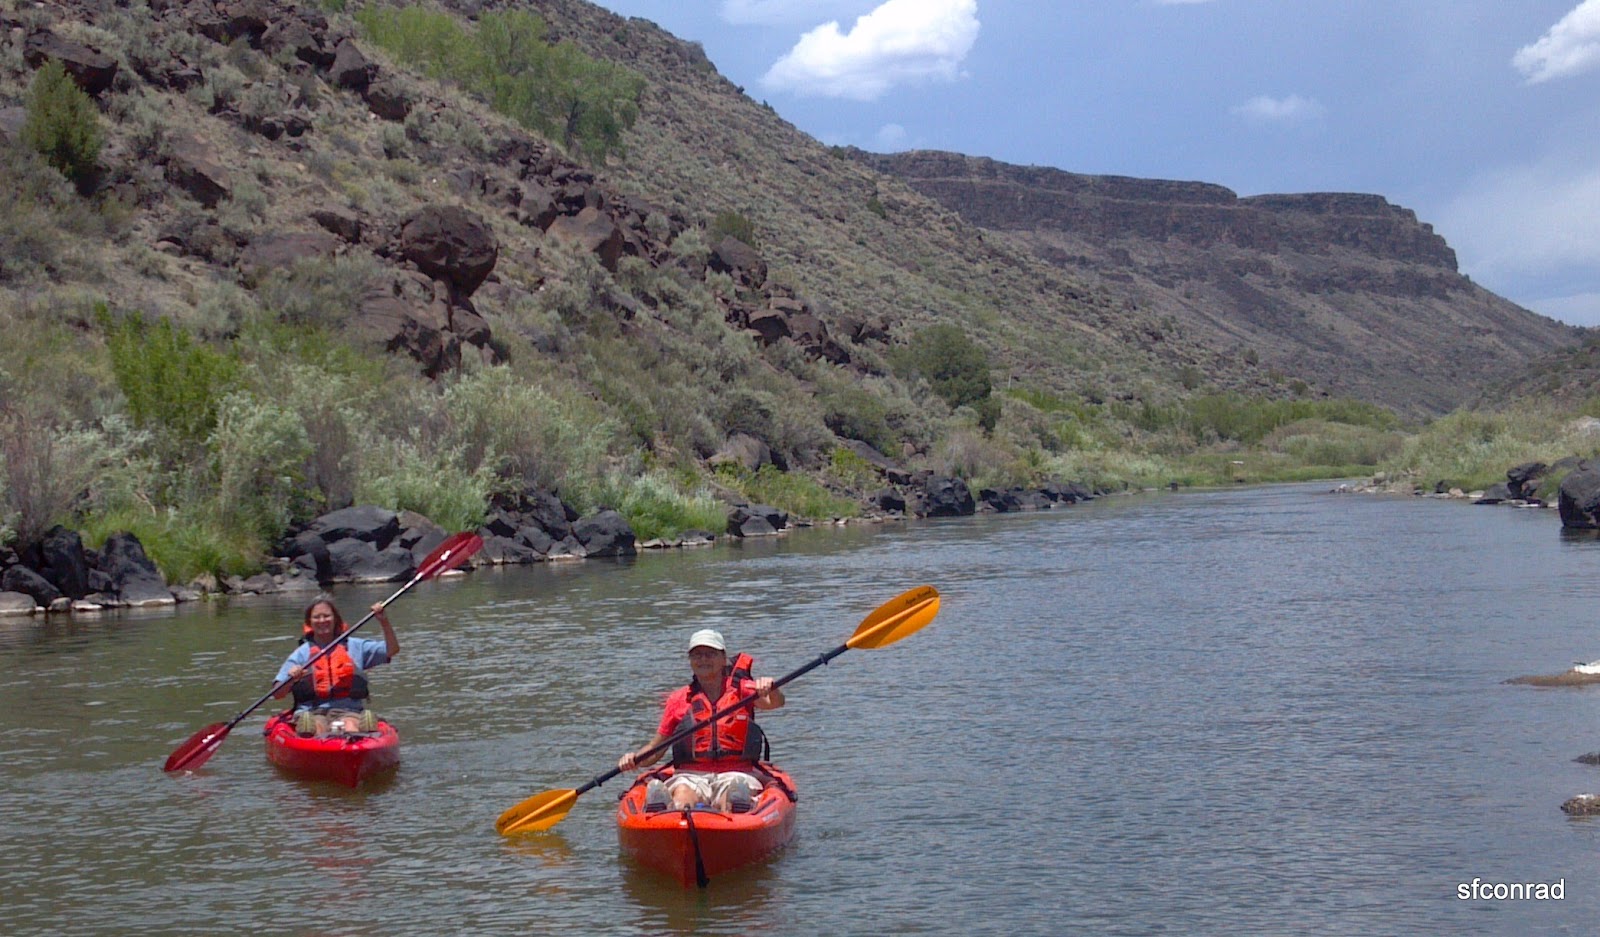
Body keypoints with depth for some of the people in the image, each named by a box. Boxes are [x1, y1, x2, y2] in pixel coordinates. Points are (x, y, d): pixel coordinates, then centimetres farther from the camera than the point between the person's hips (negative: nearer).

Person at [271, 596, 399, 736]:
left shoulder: (355, 647, 16)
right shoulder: (301, 654, 12)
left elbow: (392, 650, 9)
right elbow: (277, 694, 7)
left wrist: (384, 621, -4)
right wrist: (291, 679, -15)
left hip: (349, 711, 1)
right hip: (312, 713, -1)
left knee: (351, 728, -33)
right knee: (319, 728, -34)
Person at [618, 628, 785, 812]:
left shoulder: (742, 689, 11)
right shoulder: (678, 699, 14)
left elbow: (776, 702, -8)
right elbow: (655, 749, 15)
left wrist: (769, 689, -32)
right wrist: (634, 758, -6)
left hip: (735, 775, 0)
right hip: (691, 776, 0)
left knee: (735, 796, -35)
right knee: (681, 799, -34)